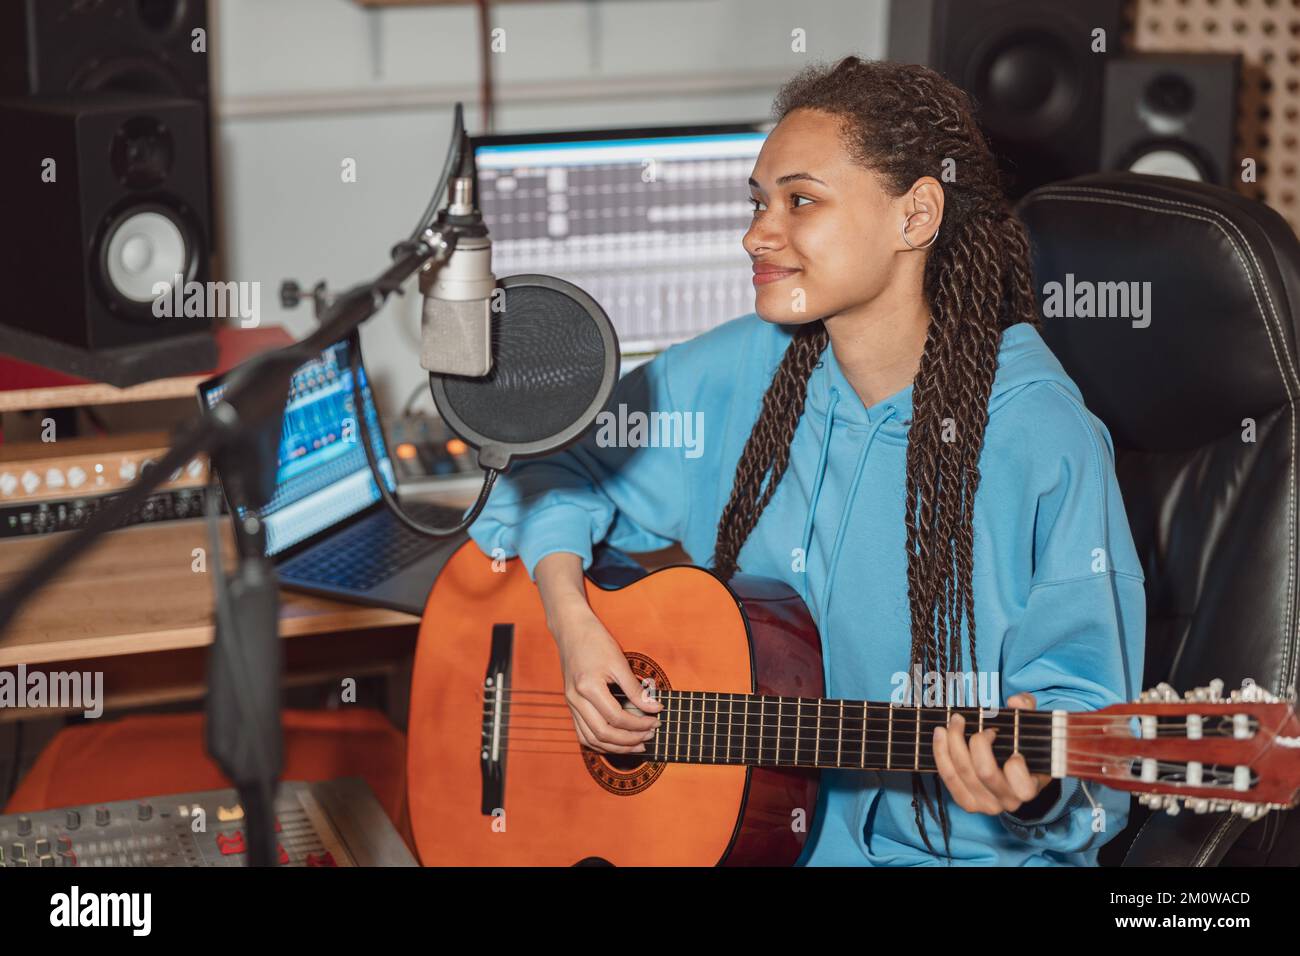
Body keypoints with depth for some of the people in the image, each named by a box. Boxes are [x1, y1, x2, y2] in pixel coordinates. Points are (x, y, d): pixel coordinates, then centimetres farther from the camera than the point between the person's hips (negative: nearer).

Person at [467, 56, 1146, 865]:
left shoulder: (1042, 442, -12)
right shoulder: (737, 375, 1)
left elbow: (1083, 708, -10)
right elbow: (558, 467, 11)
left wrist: (1029, 788, -31)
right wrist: (572, 621, -5)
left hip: (960, 844, -2)